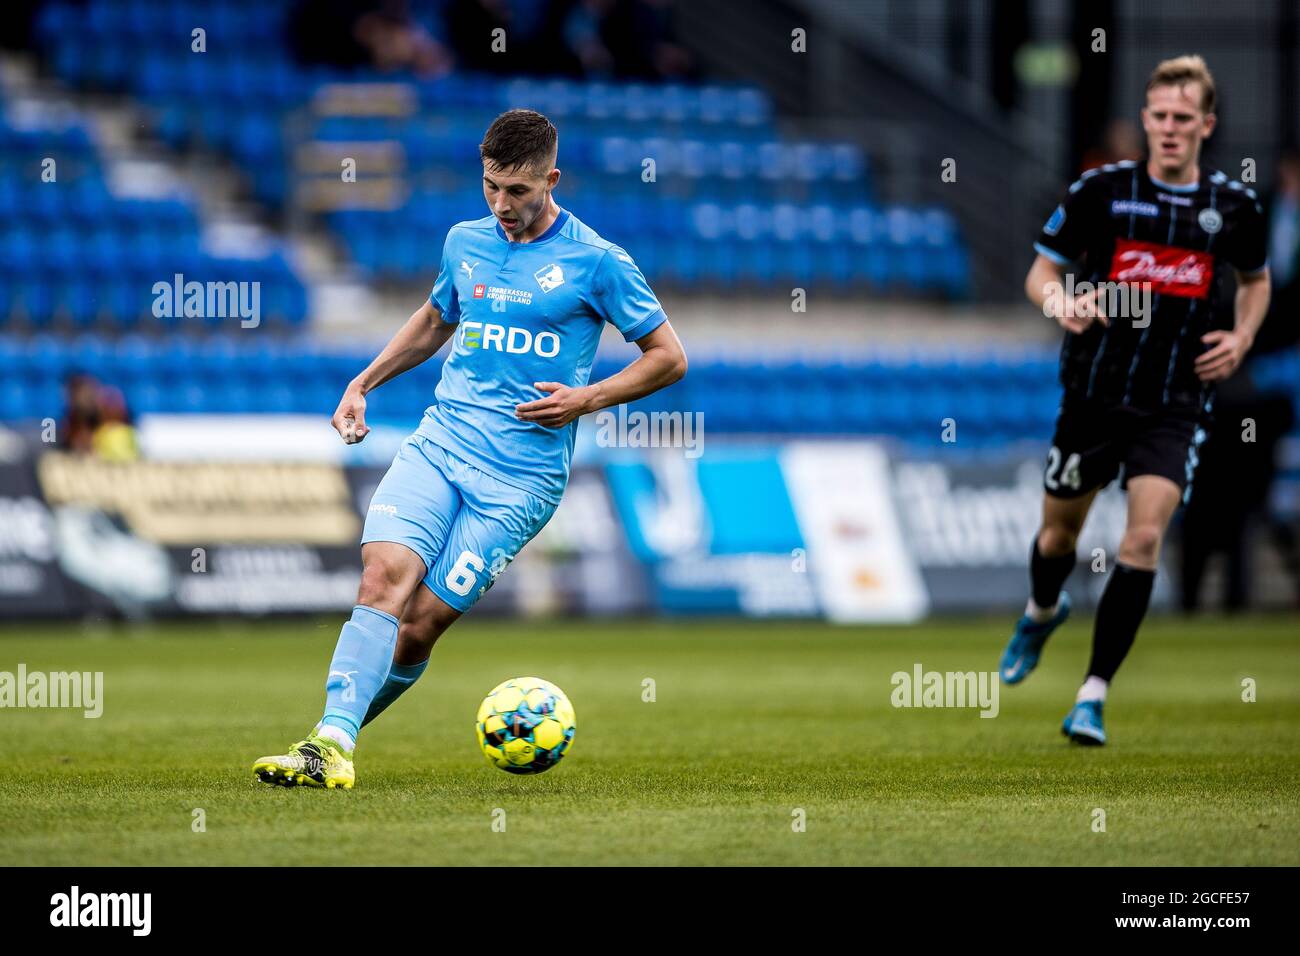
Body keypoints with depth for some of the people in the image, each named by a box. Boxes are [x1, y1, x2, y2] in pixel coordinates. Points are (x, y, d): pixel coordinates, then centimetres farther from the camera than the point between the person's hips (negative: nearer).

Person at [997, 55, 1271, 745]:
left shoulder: (1233, 206, -1)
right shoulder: (1102, 190, -7)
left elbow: (1255, 279, 19)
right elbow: (1040, 273, 0)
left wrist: (1241, 338, 1)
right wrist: (1062, 303, -22)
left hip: (1177, 405, 0)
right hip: (1093, 394, 0)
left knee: (1144, 538, -16)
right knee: (1060, 531, 15)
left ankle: (1093, 696, -10)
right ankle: (1042, 613, 51)